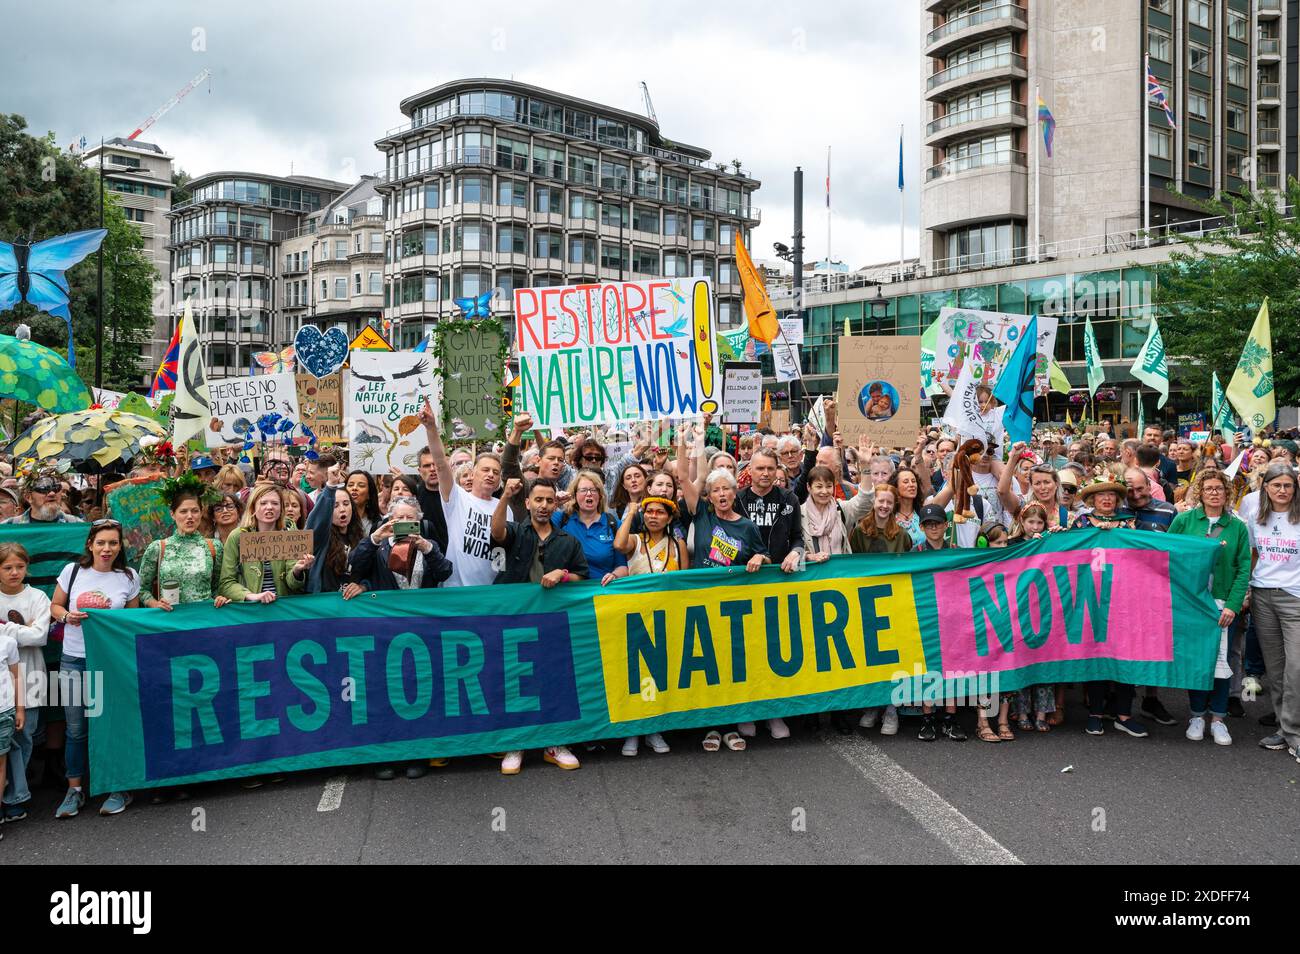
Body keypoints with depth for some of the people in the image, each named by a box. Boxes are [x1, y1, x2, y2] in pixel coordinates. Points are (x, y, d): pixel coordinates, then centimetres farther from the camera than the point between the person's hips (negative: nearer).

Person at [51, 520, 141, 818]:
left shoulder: (129, 577, 0)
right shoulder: (73, 571, 0)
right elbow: (55, 606, 9)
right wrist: (67, 616, -11)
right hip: (74, 659, 1)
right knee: (75, 729, 7)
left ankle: (119, 789, 18)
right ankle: (74, 790, 22)